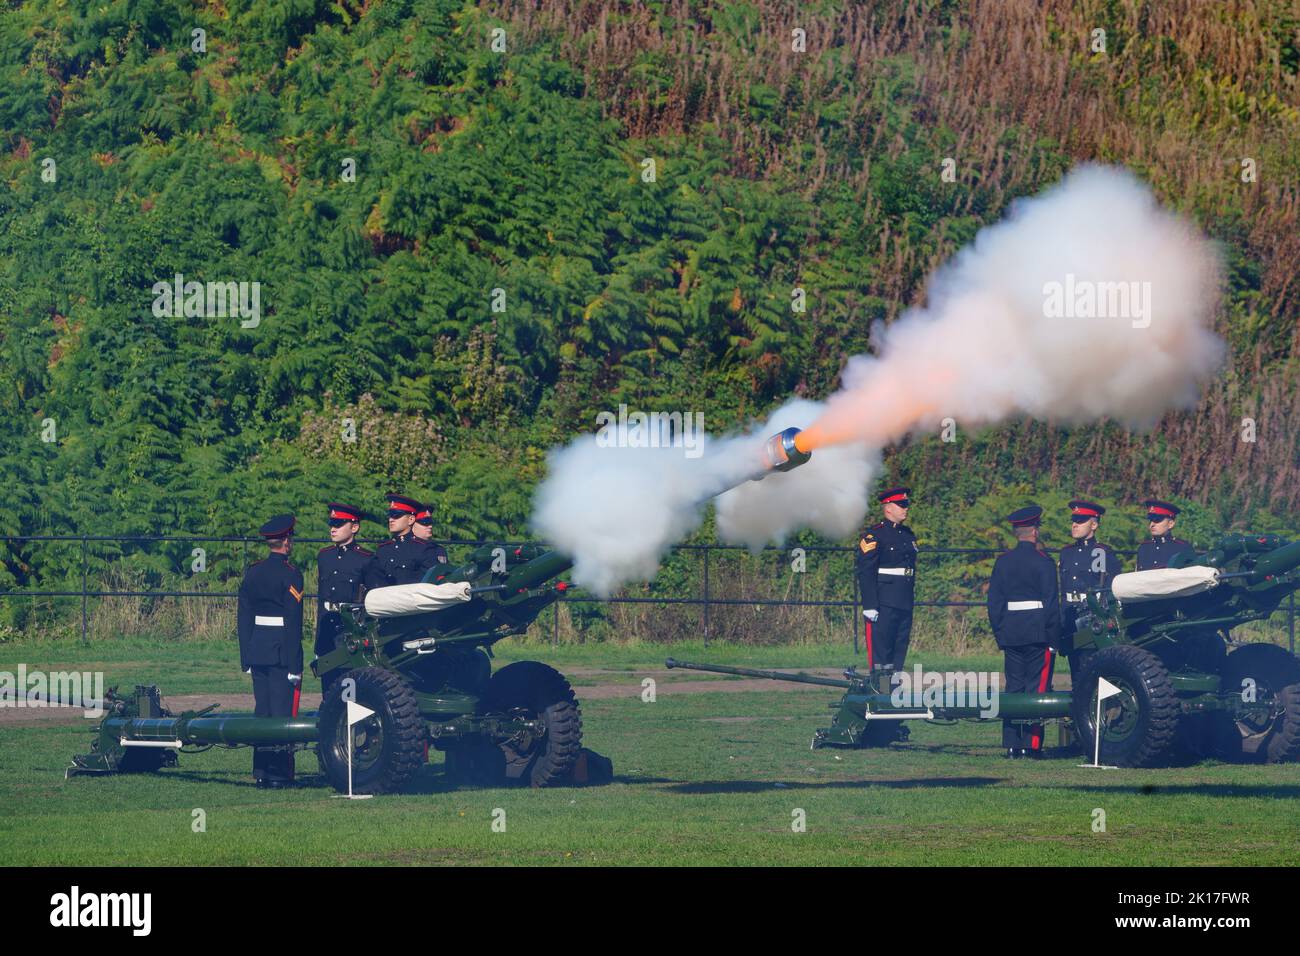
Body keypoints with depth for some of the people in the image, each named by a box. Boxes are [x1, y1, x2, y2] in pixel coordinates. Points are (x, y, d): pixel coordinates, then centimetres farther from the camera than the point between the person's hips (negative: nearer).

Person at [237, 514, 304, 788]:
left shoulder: (252, 572, 10)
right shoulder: (290, 574, -10)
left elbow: (244, 617, 12)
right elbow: (293, 623, -12)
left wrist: (246, 658, 17)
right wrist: (295, 667, -11)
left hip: (257, 649, 6)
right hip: (281, 650, -6)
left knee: (262, 711, 11)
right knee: (281, 711, -3)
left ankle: (261, 771, 14)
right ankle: (279, 773, -3)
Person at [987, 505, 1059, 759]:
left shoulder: (1003, 562, 9)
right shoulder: (1043, 561, -7)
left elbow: (994, 602, 11)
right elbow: (1051, 602, -9)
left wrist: (1000, 634, 17)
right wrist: (1053, 636, -4)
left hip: (1010, 633, 5)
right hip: (1038, 633, -5)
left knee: (1013, 689, 8)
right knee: (1037, 688, -2)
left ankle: (1012, 745, 6)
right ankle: (1032, 744, -5)